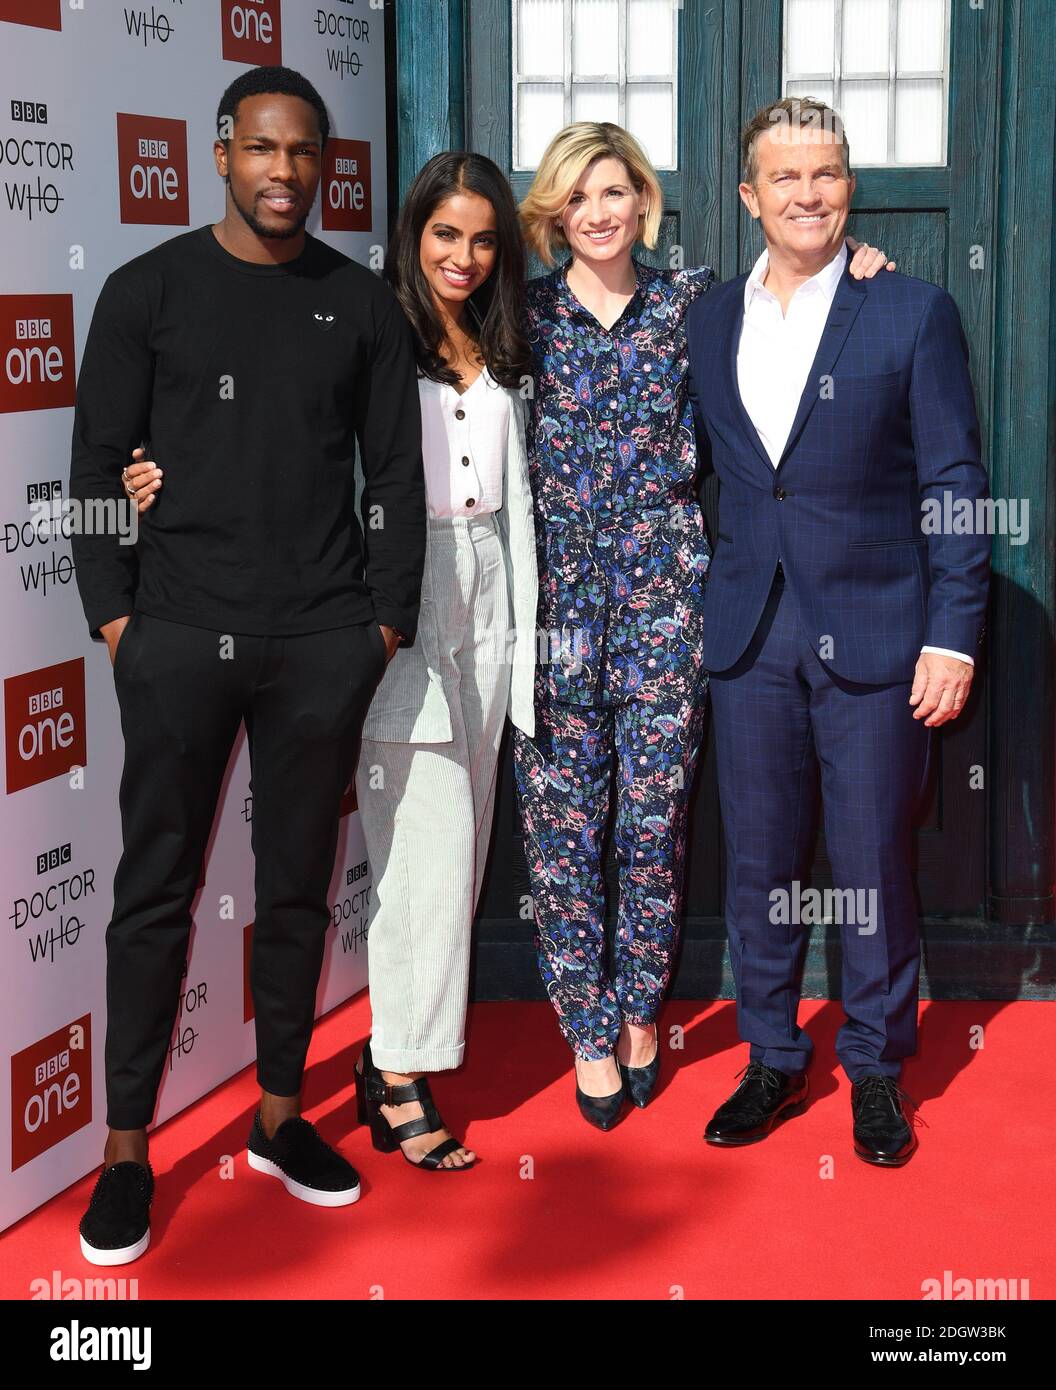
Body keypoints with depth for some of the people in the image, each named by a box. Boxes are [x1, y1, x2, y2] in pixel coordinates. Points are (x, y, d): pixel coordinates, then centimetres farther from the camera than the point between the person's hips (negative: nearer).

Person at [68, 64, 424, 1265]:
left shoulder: (362, 304, 9)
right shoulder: (149, 291, 4)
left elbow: (396, 476, 10)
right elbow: (100, 465, 4)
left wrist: (388, 617, 3)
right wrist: (113, 611, -4)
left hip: (322, 644, 2)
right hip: (177, 636, -2)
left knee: (297, 886, 9)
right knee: (155, 891, 2)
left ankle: (279, 1114, 24)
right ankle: (126, 1151, 10)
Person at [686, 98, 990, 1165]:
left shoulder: (913, 313, -2)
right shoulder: (706, 323, 9)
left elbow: (954, 485, -4)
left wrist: (953, 635, -9)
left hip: (874, 635, -3)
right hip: (750, 637, 3)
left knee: (874, 865, 5)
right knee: (757, 863, 10)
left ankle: (877, 1069, 22)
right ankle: (772, 1060, 26)